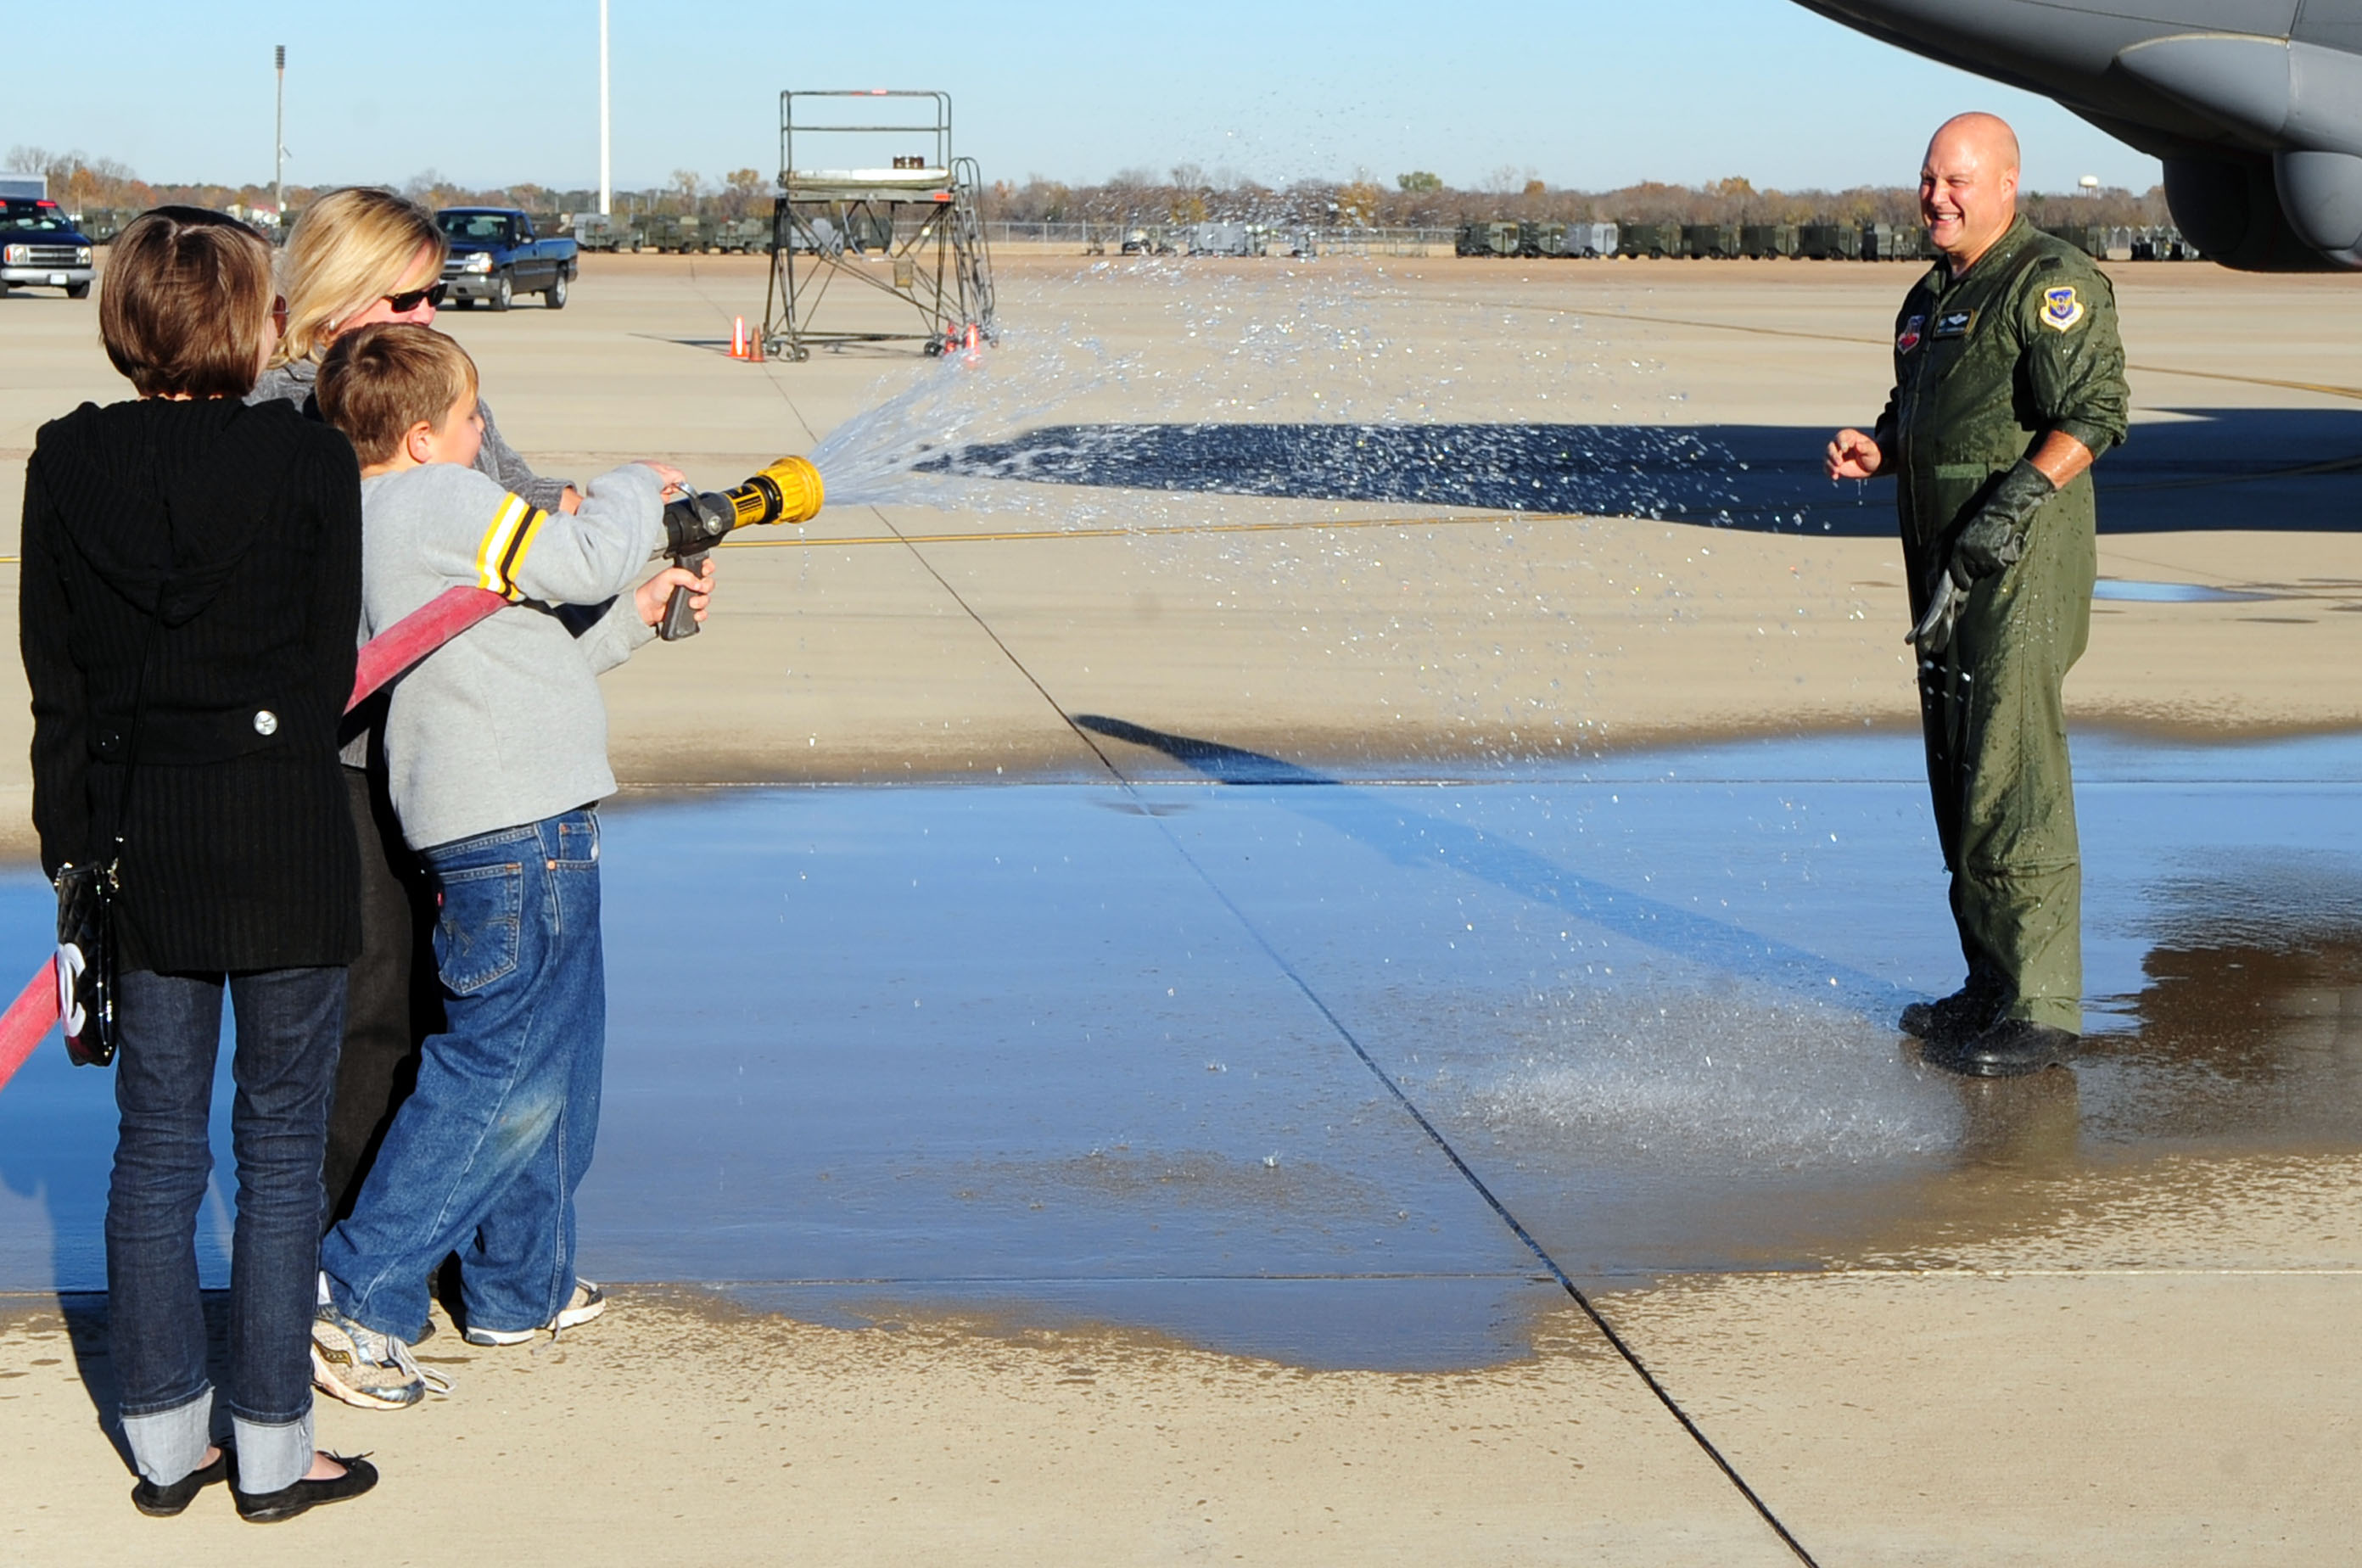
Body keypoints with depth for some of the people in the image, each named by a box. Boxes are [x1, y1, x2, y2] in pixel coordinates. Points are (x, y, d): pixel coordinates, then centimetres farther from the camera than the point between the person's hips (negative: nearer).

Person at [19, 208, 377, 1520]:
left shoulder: (69, 462, 0)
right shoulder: (311, 461, -10)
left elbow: (54, 668, 3)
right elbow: (331, 660, -5)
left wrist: (72, 838, 10)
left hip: (144, 831, 4)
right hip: (286, 829, -4)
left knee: (156, 1140, 13)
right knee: (280, 1142, 5)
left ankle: (165, 1441, 20)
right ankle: (271, 1451, 12)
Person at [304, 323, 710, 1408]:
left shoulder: (372, 517, 18)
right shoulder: (446, 501, -12)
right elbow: (586, 560, -16)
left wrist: (633, 618, 20)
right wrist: (634, 494, 3)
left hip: (521, 828, 11)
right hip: (514, 828, -11)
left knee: (557, 1061, 20)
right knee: (499, 1072, -7)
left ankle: (521, 1288, 30)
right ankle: (357, 1297, -5)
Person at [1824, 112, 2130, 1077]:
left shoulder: (2051, 283, -9)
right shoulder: (1930, 299, 19)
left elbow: (2093, 414, -17)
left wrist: (2018, 499, -26)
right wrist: (1874, 449, 7)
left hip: (2022, 572, -9)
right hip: (1947, 571, 10)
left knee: (2013, 787, -11)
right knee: (1960, 779, 13)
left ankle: (2042, 1009, -8)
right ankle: (1993, 988, 23)